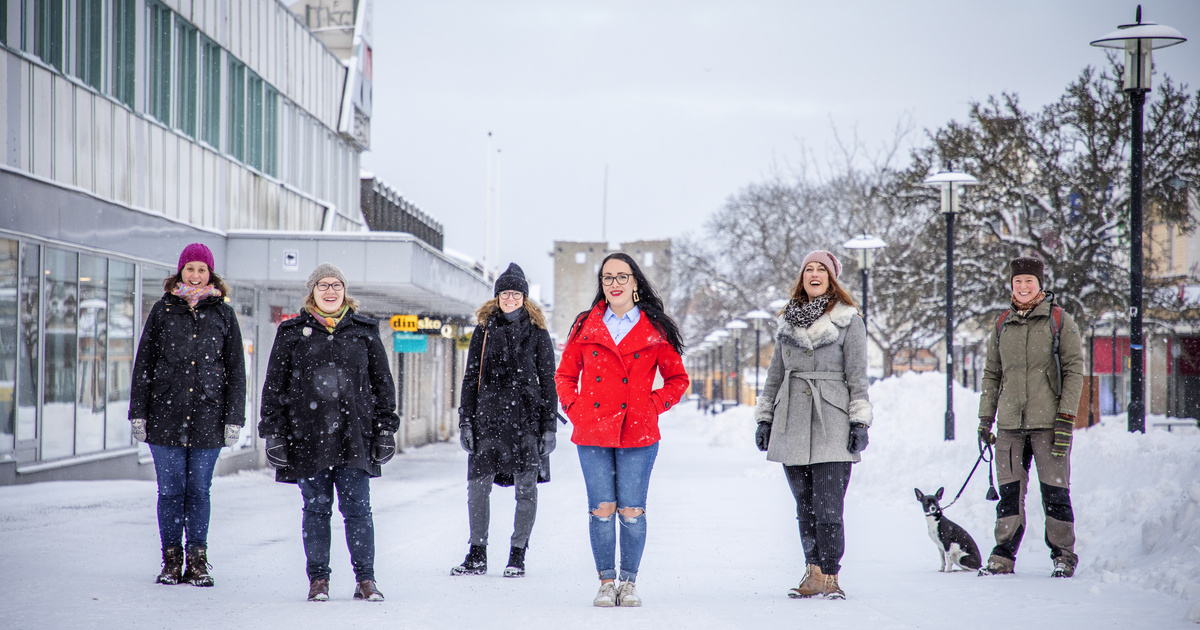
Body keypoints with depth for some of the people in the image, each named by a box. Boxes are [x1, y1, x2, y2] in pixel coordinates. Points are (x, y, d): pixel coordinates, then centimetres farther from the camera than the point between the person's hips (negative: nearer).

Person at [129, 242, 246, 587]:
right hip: (166, 416, 0)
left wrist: (234, 417, 2)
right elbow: (143, 364, 7)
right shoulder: (163, 310, 7)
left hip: (207, 417, 0)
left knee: (199, 490, 3)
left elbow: (235, 369, 8)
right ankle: (171, 559, 10)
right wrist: (138, 413, 2)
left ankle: (198, 560, 10)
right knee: (170, 490, 2)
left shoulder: (223, 314, 8)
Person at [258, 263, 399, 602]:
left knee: (358, 507, -2)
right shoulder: (292, 332, 7)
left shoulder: (364, 330, 10)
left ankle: (365, 579, 3)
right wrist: (273, 432, 0)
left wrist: (386, 427, 6)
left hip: (355, 435, 0)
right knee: (316, 508, 4)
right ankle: (318, 578, 11)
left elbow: (382, 382, 12)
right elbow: (274, 385, 7)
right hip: (307, 435, 0)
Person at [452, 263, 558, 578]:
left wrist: (549, 426, -2)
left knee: (526, 487, 0)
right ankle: (477, 555, 9)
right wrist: (465, 421, 3)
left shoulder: (537, 333, 5)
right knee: (478, 485, -2)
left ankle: (518, 555, 10)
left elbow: (548, 381, 4)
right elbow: (470, 378, 11)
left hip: (526, 418, -2)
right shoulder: (484, 331, 10)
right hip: (488, 416, 2)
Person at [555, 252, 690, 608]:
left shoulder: (655, 329, 6)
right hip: (593, 431, 1)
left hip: (638, 432, -1)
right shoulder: (586, 325, 10)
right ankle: (606, 581, 9)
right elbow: (564, 374, 18)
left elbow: (678, 379, 14)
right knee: (602, 509, -3)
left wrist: (654, 405, 2)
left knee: (631, 511, -3)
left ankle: (629, 582, 10)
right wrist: (574, 406, 4)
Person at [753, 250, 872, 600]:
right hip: (792, 424, 5)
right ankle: (814, 574, 10)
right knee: (804, 506, 5)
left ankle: (830, 577, -6)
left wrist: (860, 422, -6)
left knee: (828, 506, -10)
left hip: (831, 425, -4)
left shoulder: (848, 321, 3)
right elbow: (775, 374, 21)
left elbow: (857, 377, 1)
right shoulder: (787, 321, 17)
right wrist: (764, 419, 15)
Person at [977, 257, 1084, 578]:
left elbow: (1074, 370, -2)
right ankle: (1003, 556, 8)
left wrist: (1066, 419, -9)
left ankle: (1064, 556, 8)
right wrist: (985, 418, 12)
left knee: (1054, 491, -2)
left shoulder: (1060, 321, 2)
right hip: (1010, 424, 3)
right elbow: (991, 374, 18)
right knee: (1009, 491, 2)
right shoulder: (1003, 325, 14)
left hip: (1048, 422, -3)